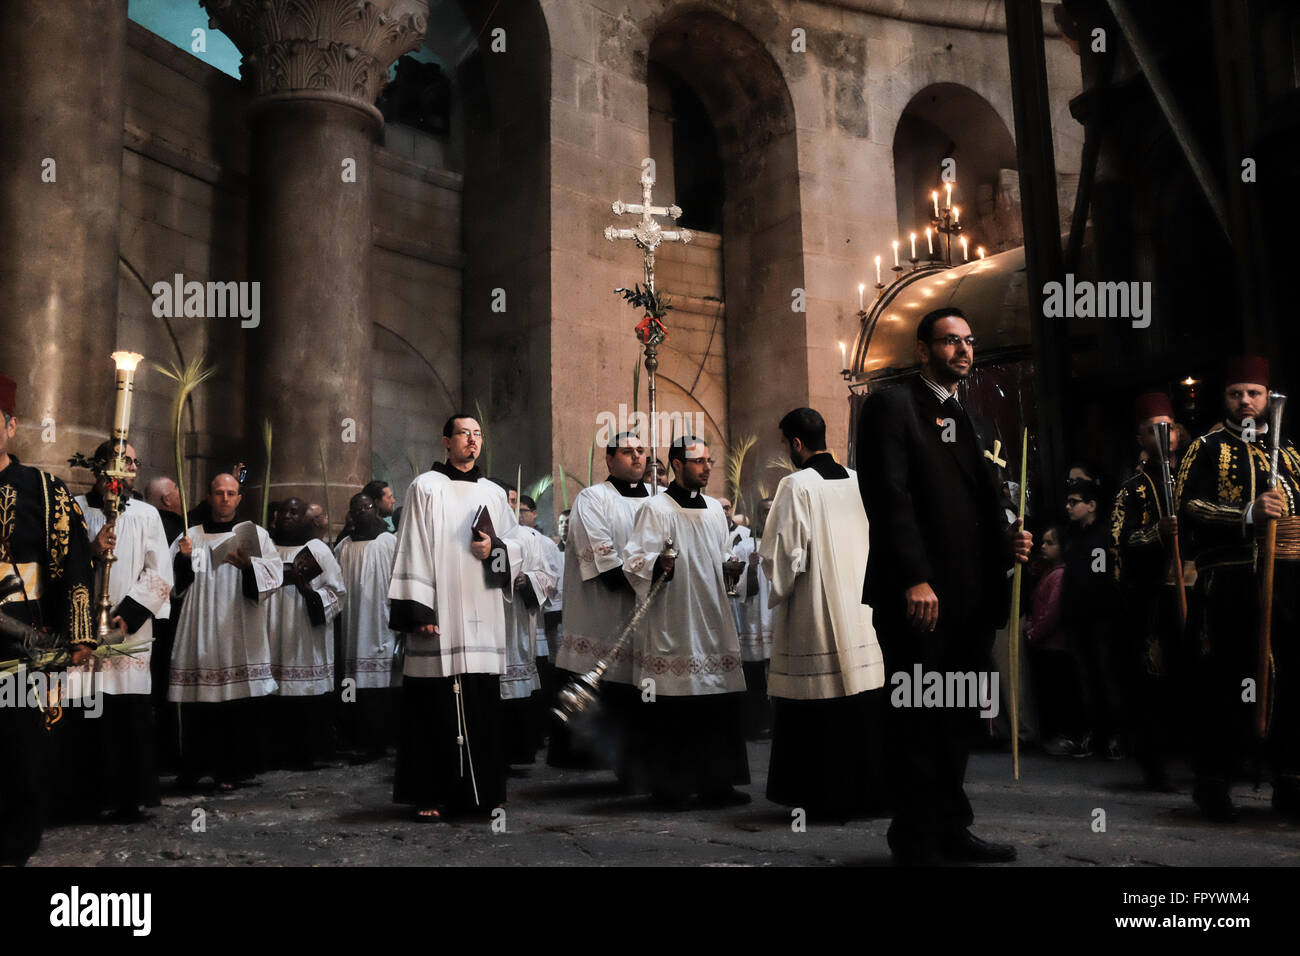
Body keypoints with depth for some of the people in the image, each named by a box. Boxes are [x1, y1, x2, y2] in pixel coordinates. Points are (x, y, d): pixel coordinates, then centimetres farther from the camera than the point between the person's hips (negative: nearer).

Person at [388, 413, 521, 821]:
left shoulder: (494, 493, 15)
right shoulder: (426, 487, 2)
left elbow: (517, 547, 18)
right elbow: (412, 550, -3)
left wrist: (494, 550, -5)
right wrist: (418, 611, -11)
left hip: (482, 616, 4)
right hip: (439, 618, -4)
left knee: (483, 706, 4)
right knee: (436, 707, -3)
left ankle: (483, 791, 14)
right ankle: (431, 796, 7)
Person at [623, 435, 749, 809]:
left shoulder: (714, 509, 15)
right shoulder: (656, 509, -6)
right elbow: (634, 561, -15)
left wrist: (731, 569, 6)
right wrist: (659, 565, -34)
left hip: (712, 621, 6)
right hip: (672, 625, -6)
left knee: (721, 704, 6)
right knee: (672, 711, -3)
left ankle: (715, 783, 17)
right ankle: (669, 788, 10)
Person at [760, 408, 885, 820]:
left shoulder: (796, 485, -11)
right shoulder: (858, 481, 5)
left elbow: (783, 554, -12)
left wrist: (778, 588, 5)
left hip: (813, 616, -6)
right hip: (861, 612, 6)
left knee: (814, 712, 3)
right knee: (863, 705, 12)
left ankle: (821, 795, 9)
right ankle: (866, 789, 19)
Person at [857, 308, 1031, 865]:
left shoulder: (971, 422, 23)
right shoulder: (893, 406, -3)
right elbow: (889, 497, -13)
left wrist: (1007, 539, 4)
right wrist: (915, 580, -20)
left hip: (972, 599, 8)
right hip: (919, 597, -8)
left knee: (958, 719, 13)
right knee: (918, 722, 0)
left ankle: (951, 829, 24)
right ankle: (916, 843, 11)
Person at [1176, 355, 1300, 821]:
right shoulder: (1207, 448, 6)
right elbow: (1188, 507, -6)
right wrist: (1248, 513, -19)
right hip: (1231, 580, -5)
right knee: (1226, 679, -3)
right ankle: (1213, 780, 7)